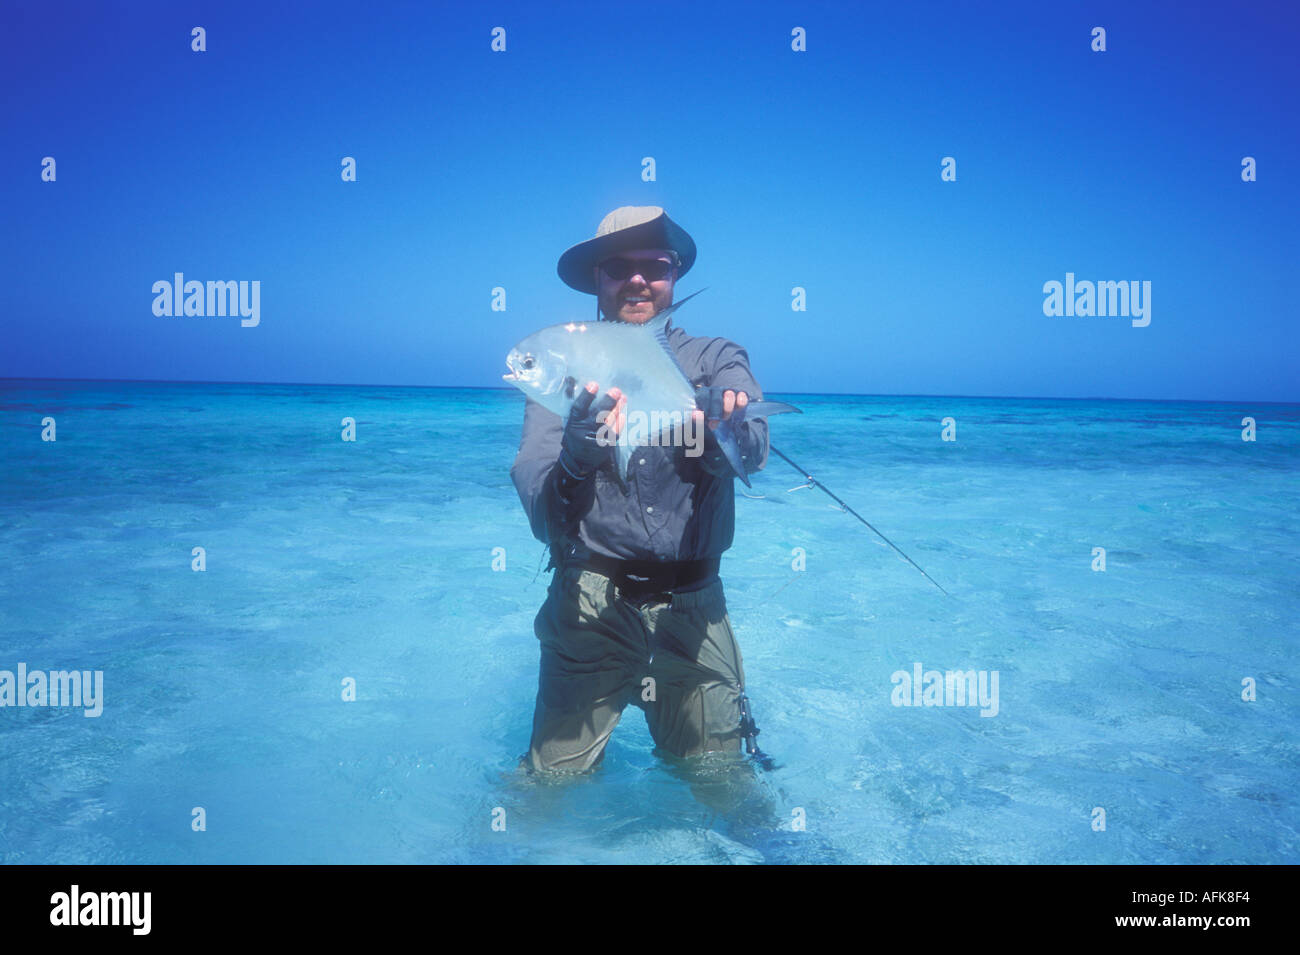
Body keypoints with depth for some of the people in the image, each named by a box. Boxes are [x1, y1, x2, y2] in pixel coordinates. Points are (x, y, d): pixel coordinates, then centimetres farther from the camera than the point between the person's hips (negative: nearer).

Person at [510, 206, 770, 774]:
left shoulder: (717, 359, 5)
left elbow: (753, 449, -16)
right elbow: (532, 478, -13)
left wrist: (719, 425, -40)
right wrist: (574, 465, -36)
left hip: (691, 605, 1)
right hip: (589, 603, -1)